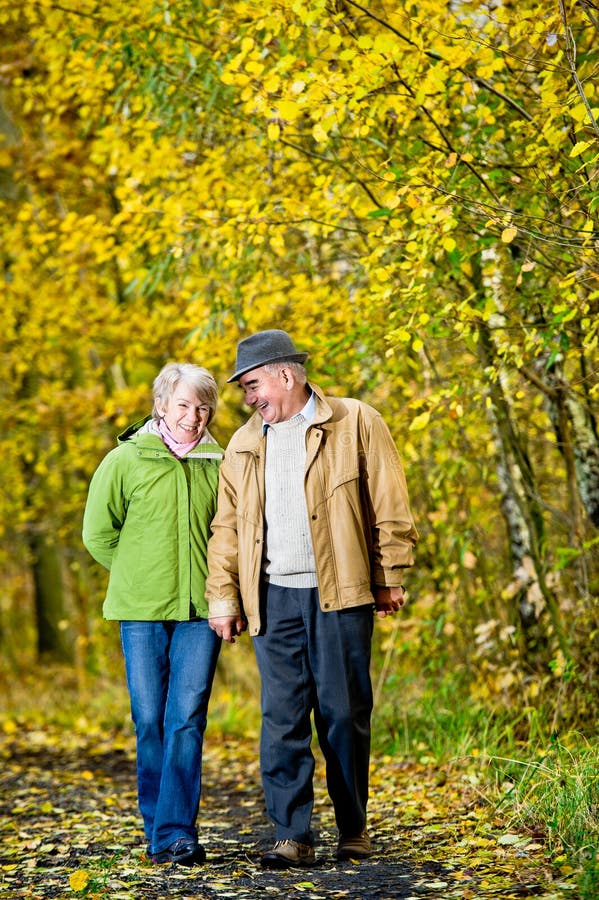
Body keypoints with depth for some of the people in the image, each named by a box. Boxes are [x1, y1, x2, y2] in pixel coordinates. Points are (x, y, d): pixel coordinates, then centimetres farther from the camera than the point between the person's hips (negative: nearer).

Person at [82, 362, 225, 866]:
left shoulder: (218, 464, 6)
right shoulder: (127, 460, 1)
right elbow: (98, 532, 7)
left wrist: (217, 585, 8)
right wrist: (141, 578, 6)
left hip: (200, 610, 1)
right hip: (141, 611, 0)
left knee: (187, 719, -6)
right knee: (150, 720, 5)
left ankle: (176, 833, -4)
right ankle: (157, 829, 18)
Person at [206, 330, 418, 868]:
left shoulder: (356, 424, 2)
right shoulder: (244, 445, 15)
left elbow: (390, 506, 1)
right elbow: (226, 528, 16)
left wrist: (390, 577, -2)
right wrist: (223, 597, 10)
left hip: (339, 593, -3)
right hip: (273, 598, 4)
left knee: (344, 714, 2)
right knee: (282, 717, -2)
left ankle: (354, 829, 16)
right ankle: (292, 836, 1)